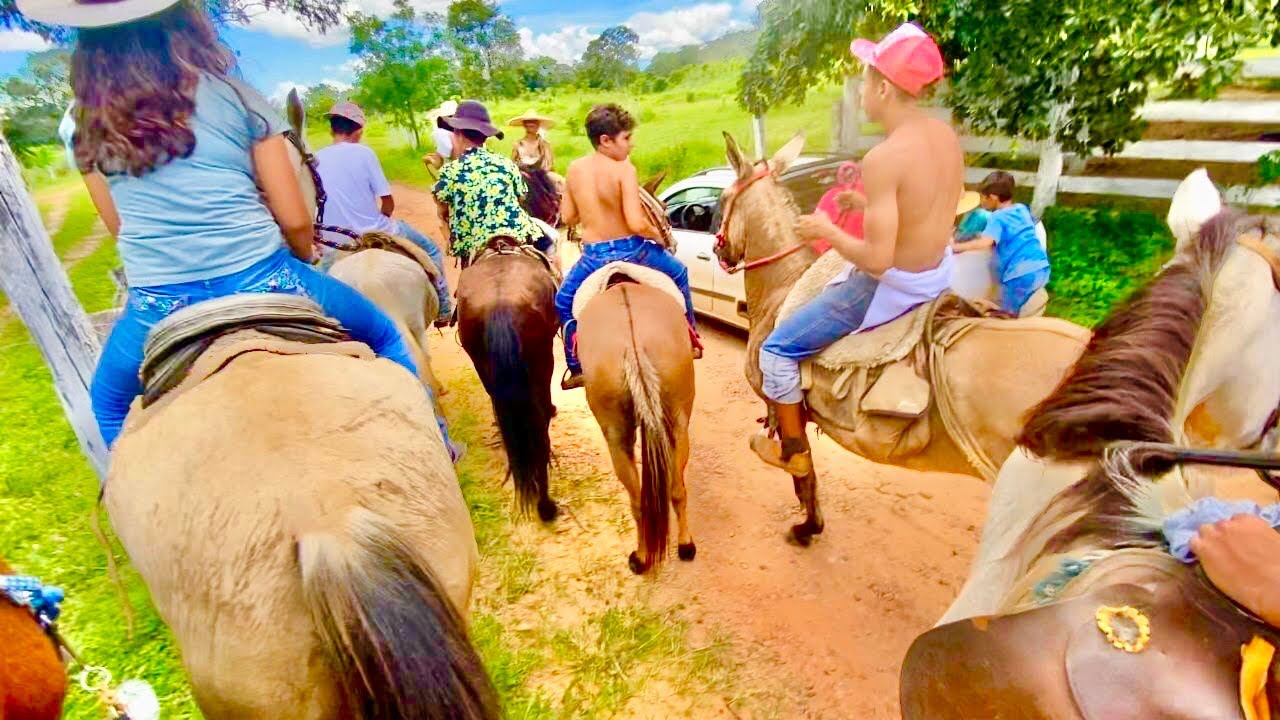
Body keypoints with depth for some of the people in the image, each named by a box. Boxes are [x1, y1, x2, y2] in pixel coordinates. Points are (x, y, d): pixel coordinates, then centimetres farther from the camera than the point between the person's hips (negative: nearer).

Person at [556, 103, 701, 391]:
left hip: (592, 255, 3)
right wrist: (658, 234, -4)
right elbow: (635, 223, -23)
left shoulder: (575, 169, -1)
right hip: (629, 250, -2)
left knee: (563, 299, 30)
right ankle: (690, 339, 35)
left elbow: (568, 217, 5)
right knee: (679, 272, 26)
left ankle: (575, 368, 29)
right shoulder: (624, 169, -15)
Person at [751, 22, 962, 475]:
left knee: (778, 349, 5)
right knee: (829, 281, 37)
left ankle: (793, 452, 20)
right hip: (938, 275, 9)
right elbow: (931, 210, 11)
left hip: (889, 288, -9)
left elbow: (877, 260, -29)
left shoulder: (884, 157, -27)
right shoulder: (947, 136, -2)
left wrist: (827, 231, -13)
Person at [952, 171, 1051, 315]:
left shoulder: (997, 218, -8)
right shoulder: (1023, 209, 15)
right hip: (1042, 269, 8)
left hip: (1021, 275, -8)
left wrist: (957, 247, -17)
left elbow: (984, 243, -24)